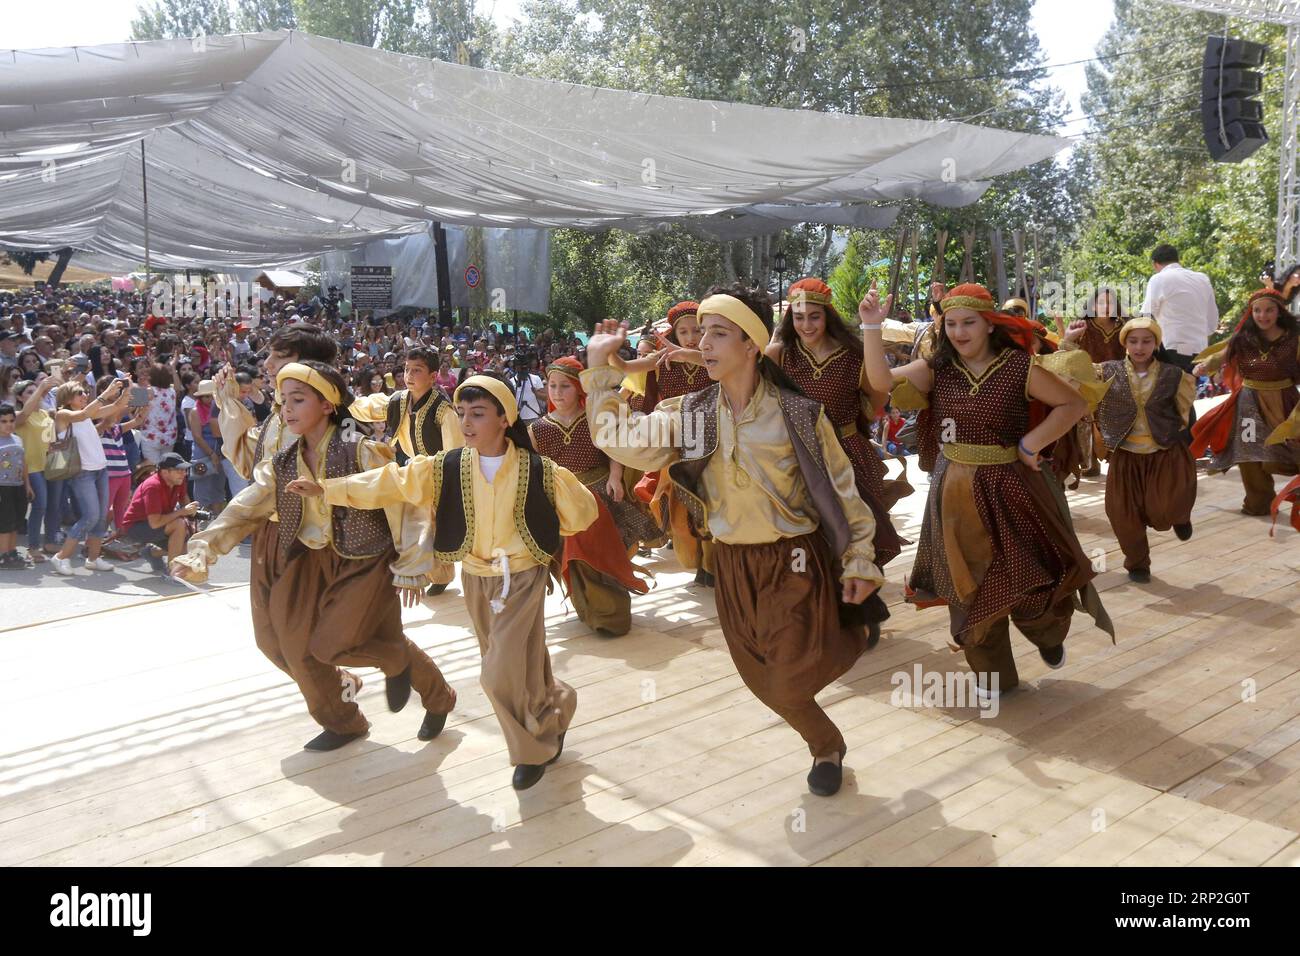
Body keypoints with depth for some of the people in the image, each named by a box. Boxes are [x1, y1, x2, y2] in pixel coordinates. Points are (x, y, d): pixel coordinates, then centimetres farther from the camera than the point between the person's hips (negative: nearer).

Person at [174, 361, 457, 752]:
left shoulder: (361, 452, -18)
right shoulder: (283, 463, 0)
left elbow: (402, 506, -17)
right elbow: (244, 510, -4)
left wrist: (409, 568, -16)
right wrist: (201, 551, -17)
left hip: (367, 562, -6)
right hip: (314, 563, 6)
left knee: (333, 643, -16)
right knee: (299, 647, 8)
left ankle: (397, 661, 18)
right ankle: (341, 722, 33)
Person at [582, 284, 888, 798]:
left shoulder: (797, 412, -12)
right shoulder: (690, 412, -3)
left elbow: (841, 486, -7)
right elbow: (619, 440, -8)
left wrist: (860, 560, -8)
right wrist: (600, 366, -9)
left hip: (794, 559, -4)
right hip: (733, 564, 4)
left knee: (793, 679, -4)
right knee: (763, 678, 13)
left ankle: (854, 632, 28)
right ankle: (826, 746, 40)